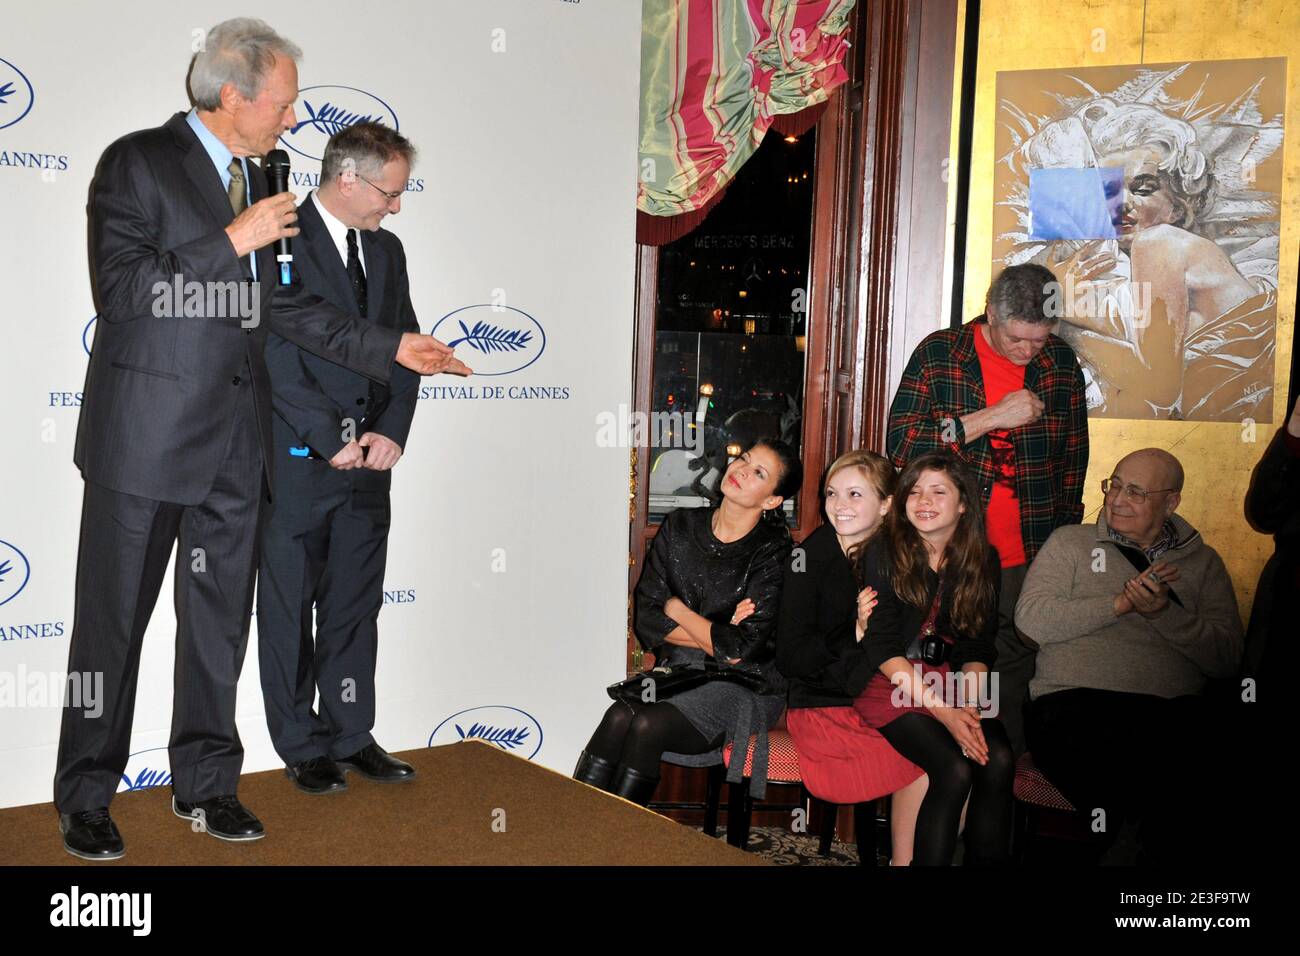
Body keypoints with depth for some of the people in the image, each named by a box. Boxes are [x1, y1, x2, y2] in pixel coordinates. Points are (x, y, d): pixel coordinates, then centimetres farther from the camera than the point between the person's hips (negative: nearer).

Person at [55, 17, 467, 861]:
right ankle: (86, 795, 20)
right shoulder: (139, 162, -7)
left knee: (222, 615, 12)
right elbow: (120, 289, -16)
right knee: (113, 618, 4)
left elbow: (279, 305, 16)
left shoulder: (255, 177, 14)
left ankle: (206, 782, 26)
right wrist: (233, 242, -19)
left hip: (235, 436, 7)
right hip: (147, 433, -6)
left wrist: (390, 348, 11)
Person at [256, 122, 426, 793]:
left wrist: (389, 431, -3)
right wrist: (332, 439, -15)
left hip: (368, 461, 6)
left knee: (355, 607, 12)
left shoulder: (386, 250, 13)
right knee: (289, 611, 6)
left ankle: (350, 736, 24)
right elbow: (276, 353, -14)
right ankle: (301, 746, 19)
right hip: (297, 461, -6)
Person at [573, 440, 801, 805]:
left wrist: (677, 609, -6)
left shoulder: (774, 553, -9)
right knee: (618, 717, -25)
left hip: (744, 684, -4)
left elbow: (740, 650, -18)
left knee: (649, 725, -27)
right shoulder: (680, 527, 5)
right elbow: (646, 620, 1)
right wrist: (718, 636, -10)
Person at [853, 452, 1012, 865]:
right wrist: (942, 710, -19)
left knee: (999, 761, -23)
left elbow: (977, 647, 6)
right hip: (893, 683, -4)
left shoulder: (982, 559, 5)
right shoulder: (884, 551, -6)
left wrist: (968, 706, -14)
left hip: (954, 679, 4)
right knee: (955, 769, -26)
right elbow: (881, 646, -10)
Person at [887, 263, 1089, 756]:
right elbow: (901, 445, -12)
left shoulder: (1060, 362, 6)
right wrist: (990, 417, -16)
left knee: (1016, 673, 2)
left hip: (1028, 561, 2)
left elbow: (1072, 459, 15)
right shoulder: (938, 354, -2)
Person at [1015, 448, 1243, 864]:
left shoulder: (1202, 561, 21)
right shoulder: (1070, 542, 17)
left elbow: (1228, 658, 9)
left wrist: (1164, 611, -6)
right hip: (1074, 705, -2)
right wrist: (1120, 604, -3)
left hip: (1174, 713, 3)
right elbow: (1030, 619, 1)